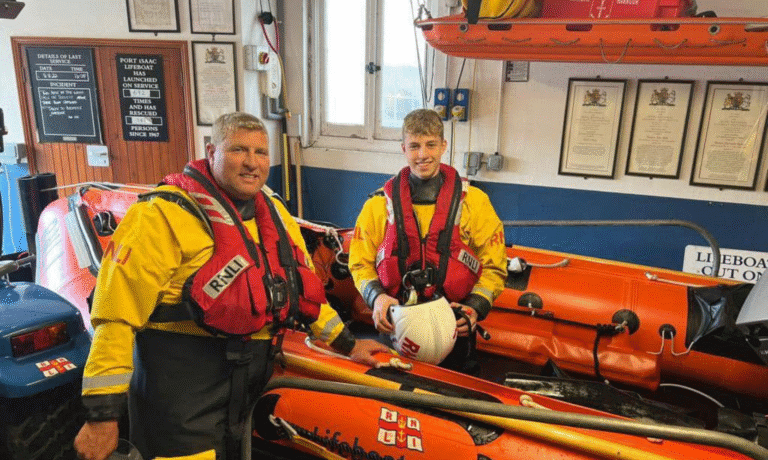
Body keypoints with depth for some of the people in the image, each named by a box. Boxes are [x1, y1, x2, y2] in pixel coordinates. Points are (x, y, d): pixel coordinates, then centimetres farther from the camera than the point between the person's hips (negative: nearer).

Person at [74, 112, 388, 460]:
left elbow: (302, 285, 19)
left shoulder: (274, 213, 9)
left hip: (252, 382, 7)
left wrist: (347, 343, 18)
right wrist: (102, 415, -19)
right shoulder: (165, 212, -14)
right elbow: (117, 313, -17)